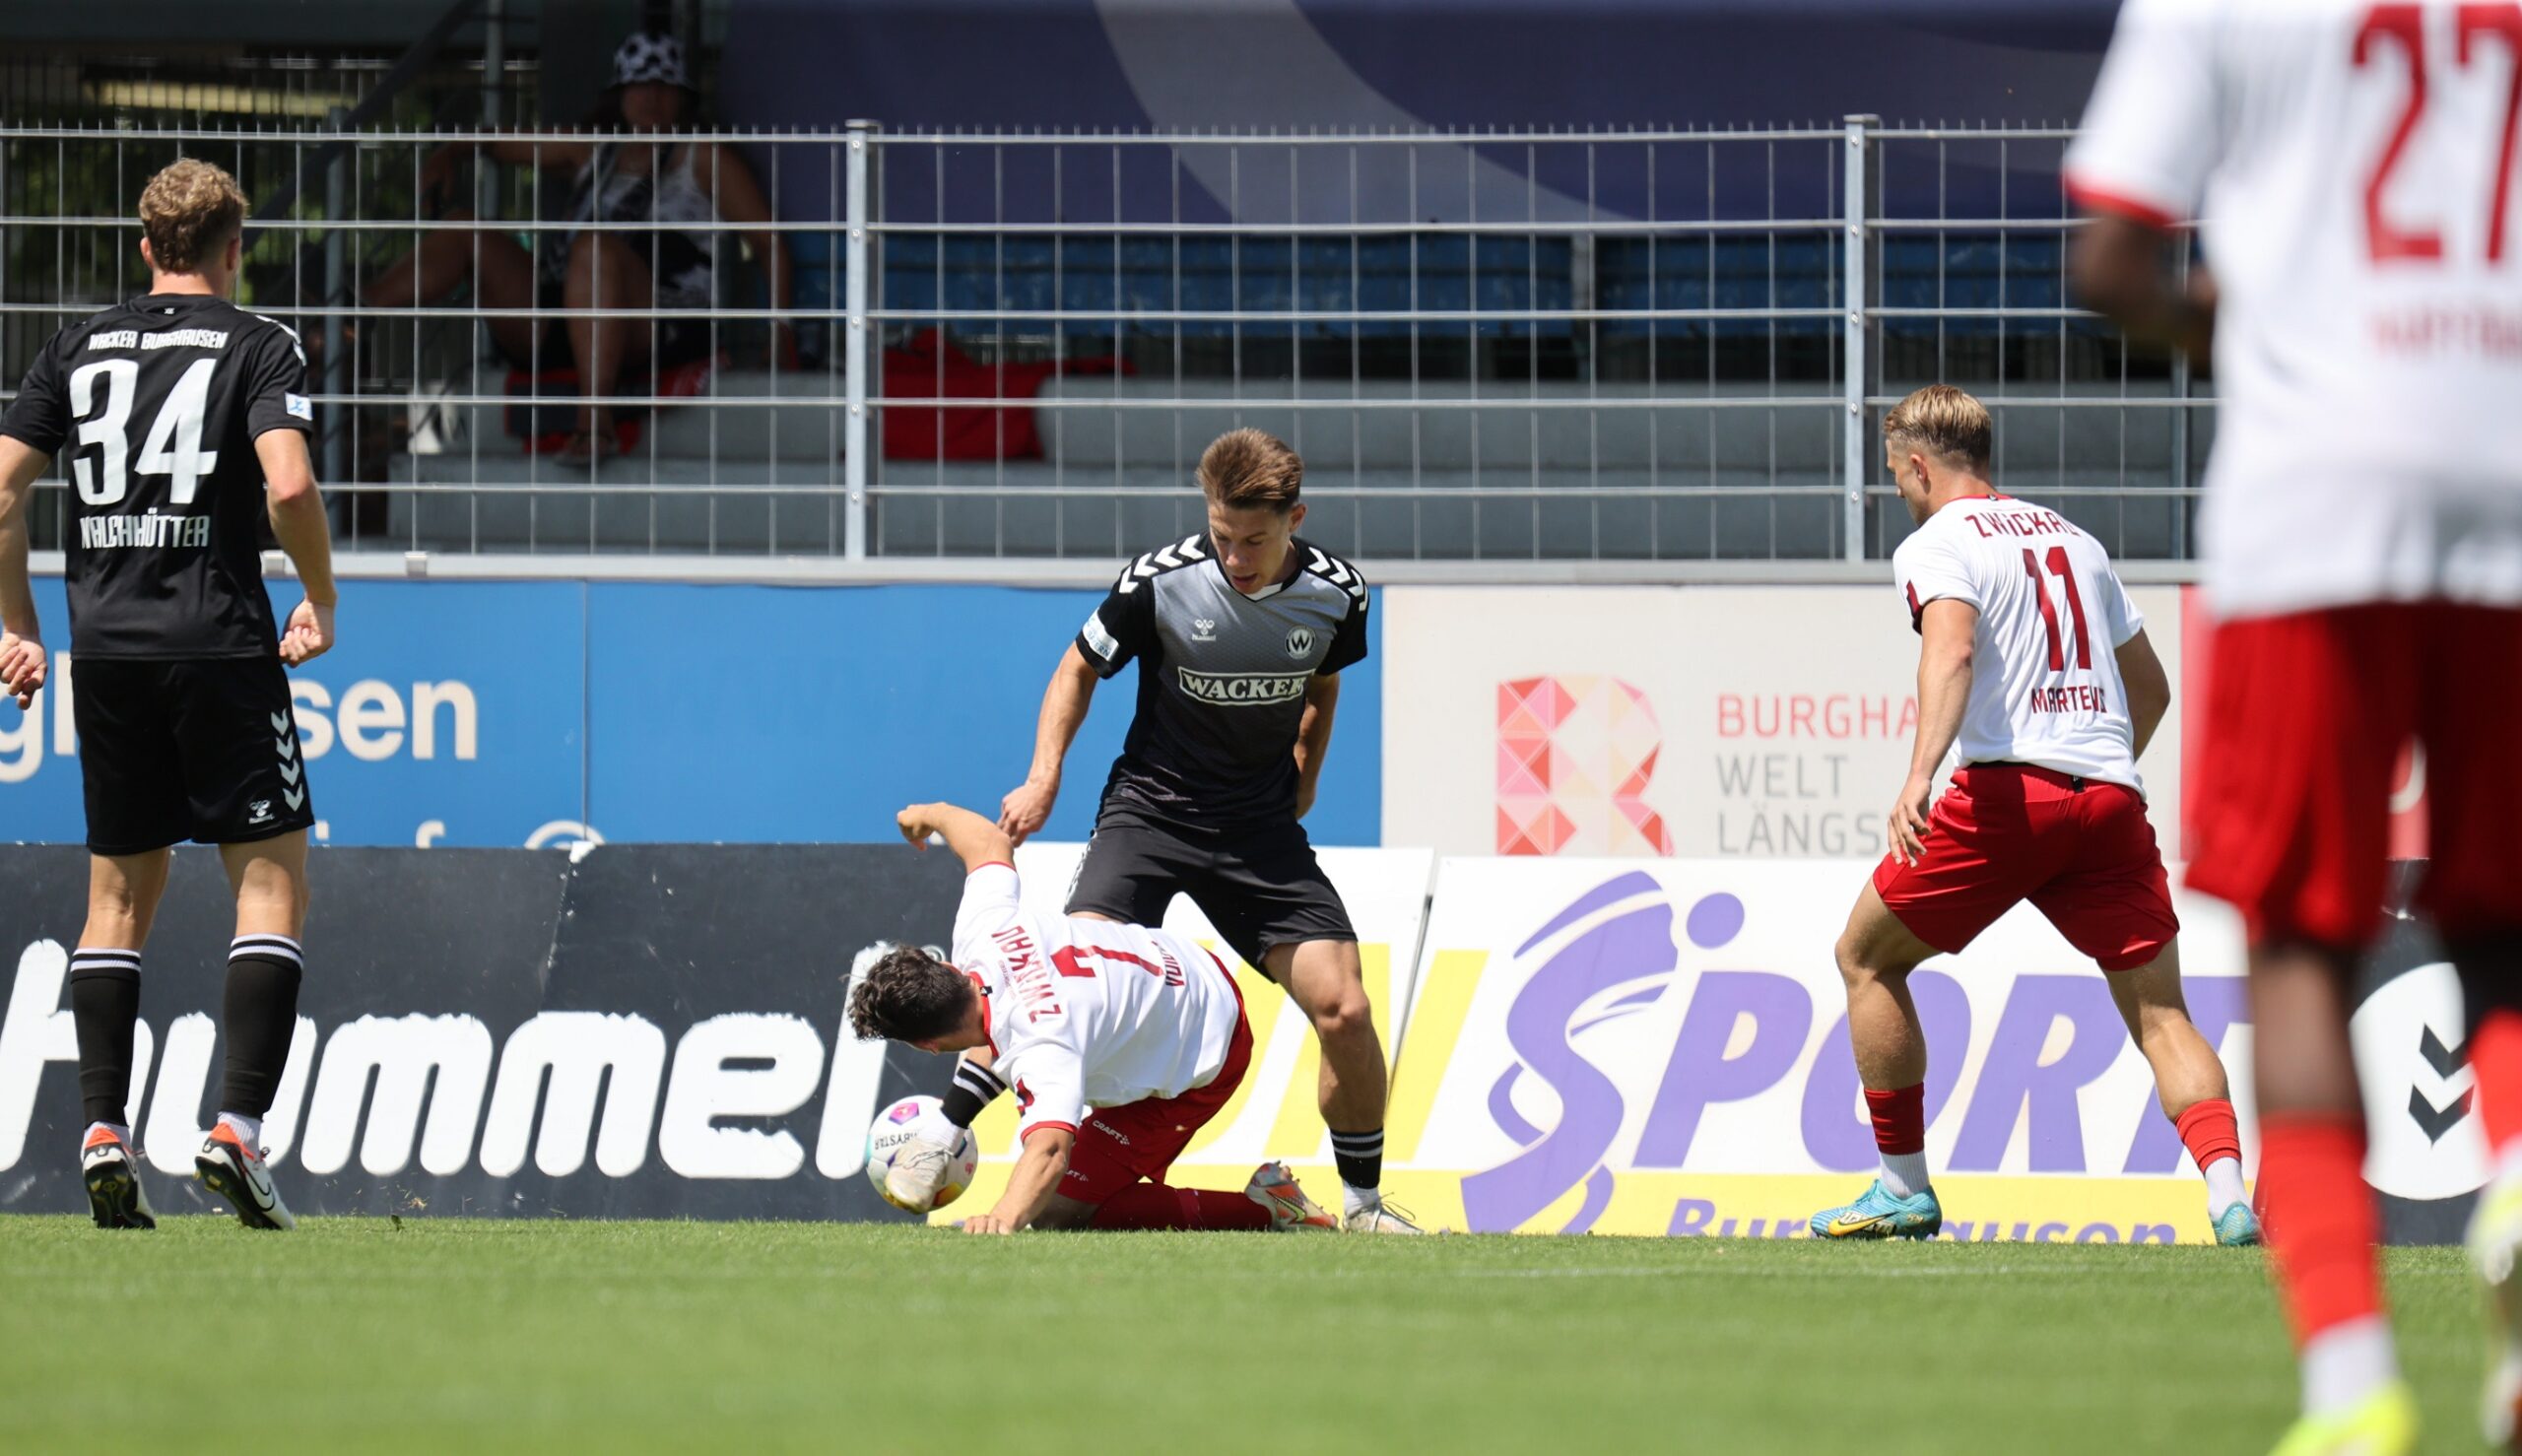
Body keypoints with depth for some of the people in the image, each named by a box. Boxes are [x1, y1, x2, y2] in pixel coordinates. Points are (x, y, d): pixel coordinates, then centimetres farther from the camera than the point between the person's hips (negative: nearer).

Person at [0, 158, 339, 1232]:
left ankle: (103, 1131, 2)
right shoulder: (257, 347, -1)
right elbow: (288, 487, -16)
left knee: (119, 894, 12)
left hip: (105, 650, 4)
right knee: (272, 882, 1)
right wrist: (322, 602, -1)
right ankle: (237, 1127, -11)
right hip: (221, 645, -4)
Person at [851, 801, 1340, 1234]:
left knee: (1058, 1212, -12)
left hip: (1201, 1069, -9)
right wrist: (931, 816, 23)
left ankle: (1262, 1209, -4)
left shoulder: (1039, 1049, -43)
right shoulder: (983, 928, -20)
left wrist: (1006, 1216, -75)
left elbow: (1049, 1149, -57)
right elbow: (992, 843, 1)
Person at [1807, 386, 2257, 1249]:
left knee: (1866, 957, 14)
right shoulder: (2072, 540, 23)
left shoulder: (1935, 545, 3)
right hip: (2113, 791, 5)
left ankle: (1905, 1188, 15)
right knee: (2159, 1014, 2)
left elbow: (1951, 649, -18)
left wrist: (1919, 775, -31)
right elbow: (2151, 686, 29)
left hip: (2011, 789, -5)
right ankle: (2229, 1193, -22)